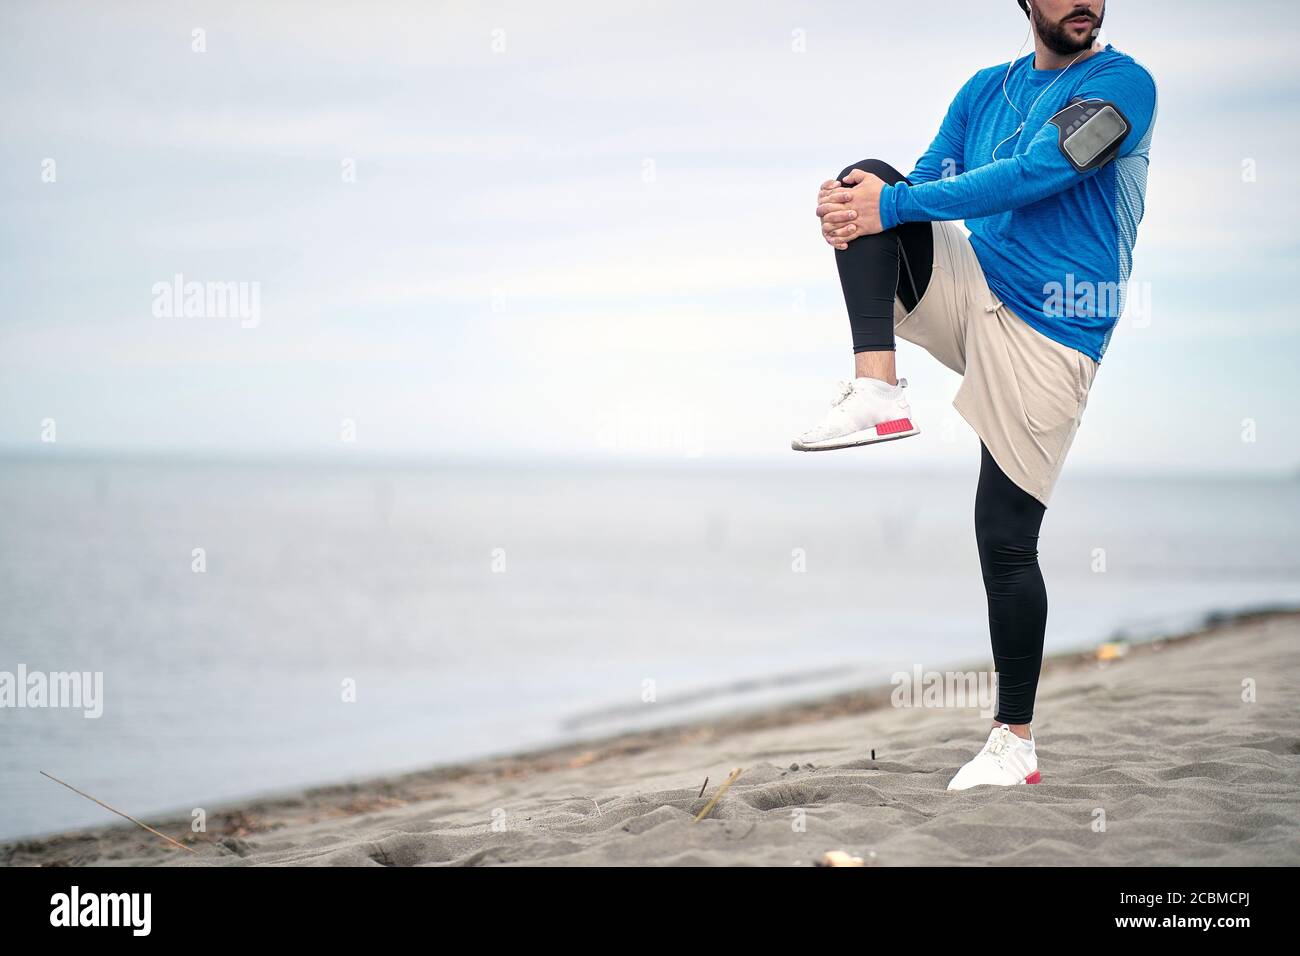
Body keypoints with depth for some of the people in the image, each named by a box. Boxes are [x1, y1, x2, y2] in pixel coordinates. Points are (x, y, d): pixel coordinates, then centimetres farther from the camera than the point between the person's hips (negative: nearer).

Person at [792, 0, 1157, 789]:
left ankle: (1016, 741, 8)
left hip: (1048, 335, -5)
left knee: (1006, 539, -6)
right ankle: (878, 392, -25)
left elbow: (1032, 176, -21)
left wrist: (891, 205, -24)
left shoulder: (1122, 84, -9)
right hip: (973, 289, 5)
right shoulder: (987, 90, 12)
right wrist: (855, 204, -17)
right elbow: (926, 181, 8)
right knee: (868, 176, -14)